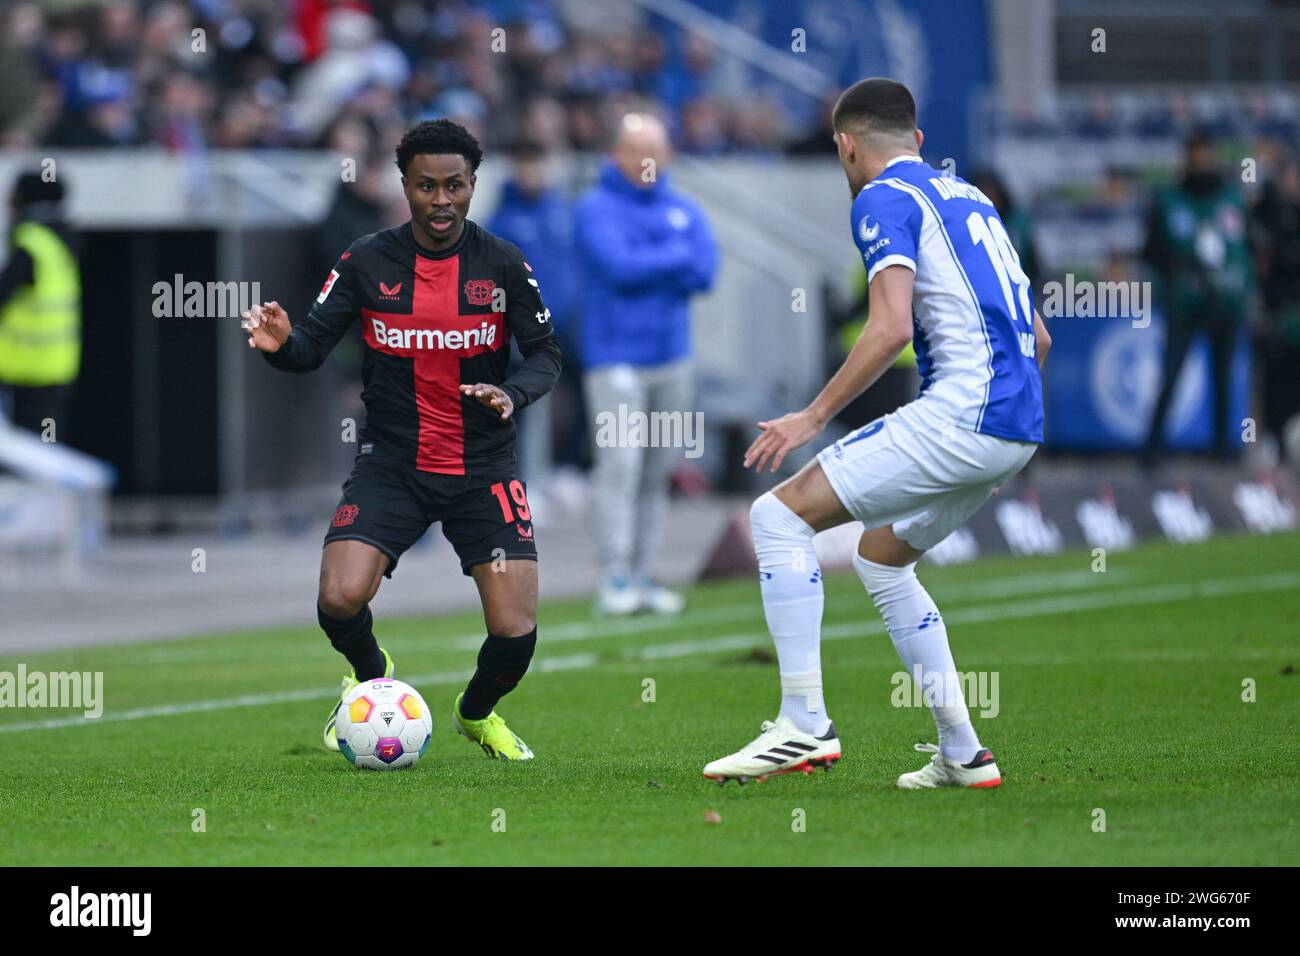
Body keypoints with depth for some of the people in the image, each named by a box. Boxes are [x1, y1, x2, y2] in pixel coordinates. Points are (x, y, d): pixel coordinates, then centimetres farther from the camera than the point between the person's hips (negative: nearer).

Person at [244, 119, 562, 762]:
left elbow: (545, 354, 1)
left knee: (515, 635, -10)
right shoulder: (366, 262, -3)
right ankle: (371, 678, 15)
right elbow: (313, 346, -3)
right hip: (391, 463, 0)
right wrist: (281, 342, -27)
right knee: (339, 601, -22)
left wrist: (511, 393, -21)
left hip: (483, 468, 0)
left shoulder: (504, 264, -4)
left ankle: (478, 713, 27)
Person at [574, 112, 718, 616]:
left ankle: (642, 575, 10)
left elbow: (704, 271, -1)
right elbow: (618, 266, -17)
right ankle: (615, 579, -13)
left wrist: (646, 266, -11)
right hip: (616, 359, -5)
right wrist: (678, 257, -5)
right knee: (620, 466, -12)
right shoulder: (596, 208, -2)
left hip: (672, 358, 5)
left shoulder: (684, 210, 12)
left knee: (657, 474, 5)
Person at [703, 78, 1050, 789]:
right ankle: (962, 753, 20)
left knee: (779, 515, -6)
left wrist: (813, 417, -12)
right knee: (879, 555, 25)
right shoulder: (968, 197, 24)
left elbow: (891, 329, -17)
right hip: (1018, 429, 9)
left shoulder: (883, 200, -3)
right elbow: (1037, 337, 25)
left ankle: (805, 723, -12)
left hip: (960, 412, -9)